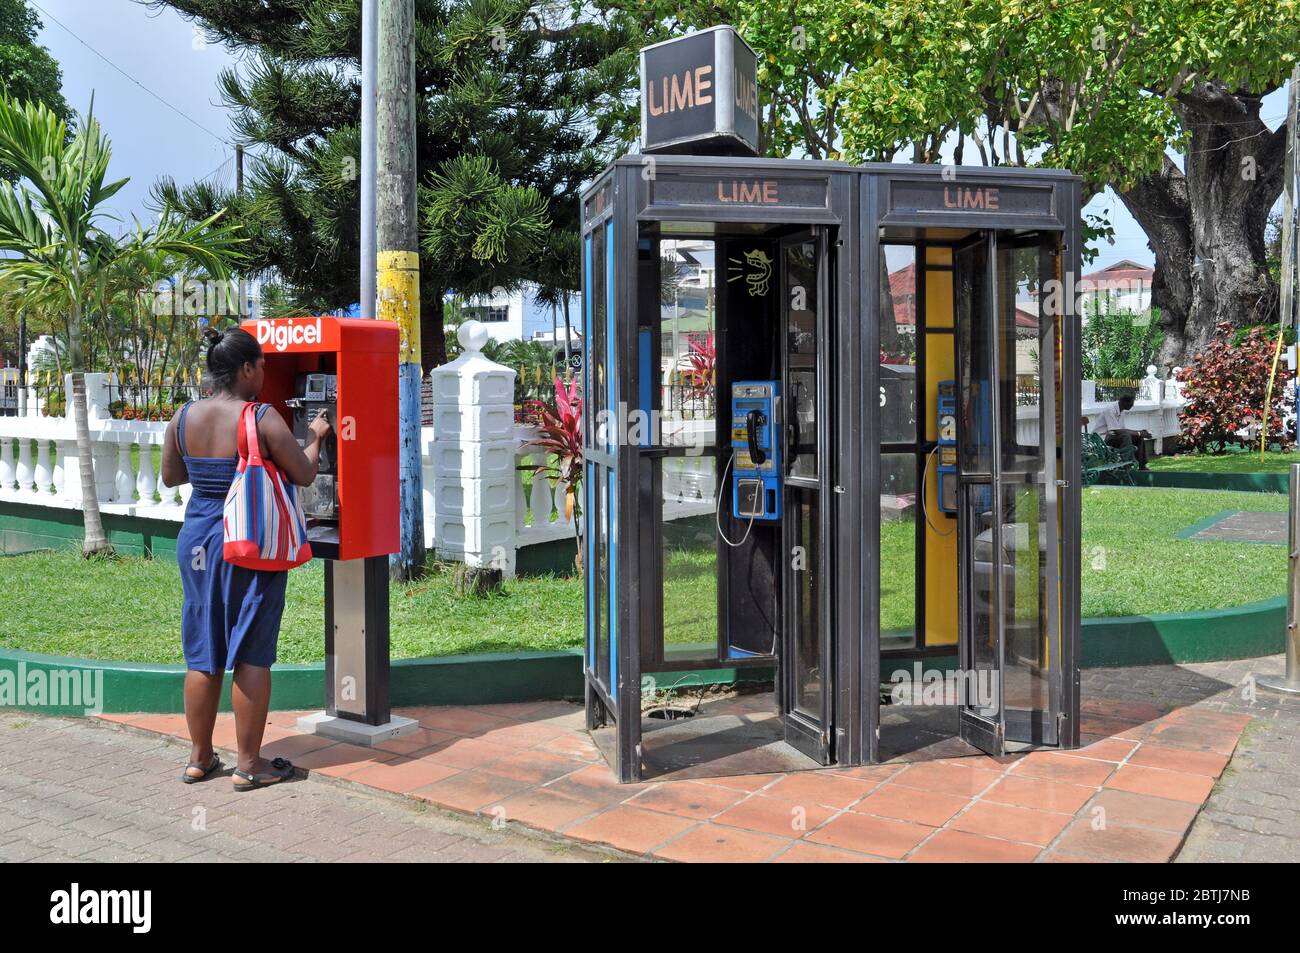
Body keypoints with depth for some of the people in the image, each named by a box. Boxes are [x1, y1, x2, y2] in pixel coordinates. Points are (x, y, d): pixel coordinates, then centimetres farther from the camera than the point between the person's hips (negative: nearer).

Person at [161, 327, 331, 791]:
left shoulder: (183, 417, 1)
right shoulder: (262, 419, -15)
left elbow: (170, 476, 13)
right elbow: (304, 474, -8)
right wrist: (314, 437, 9)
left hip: (197, 540, 5)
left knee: (202, 656, 14)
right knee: (251, 656, 4)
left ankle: (199, 757, 26)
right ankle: (249, 764, 12)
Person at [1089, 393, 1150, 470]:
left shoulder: (1121, 410, 8)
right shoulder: (1110, 409, -22)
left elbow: (1122, 429, 13)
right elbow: (1117, 431, -27)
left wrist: (1139, 432, -2)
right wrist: (1138, 433, -21)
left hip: (1110, 435, 10)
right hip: (1101, 437, -10)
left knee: (1139, 438, 2)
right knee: (1126, 436, -32)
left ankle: (1142, 466, 2)